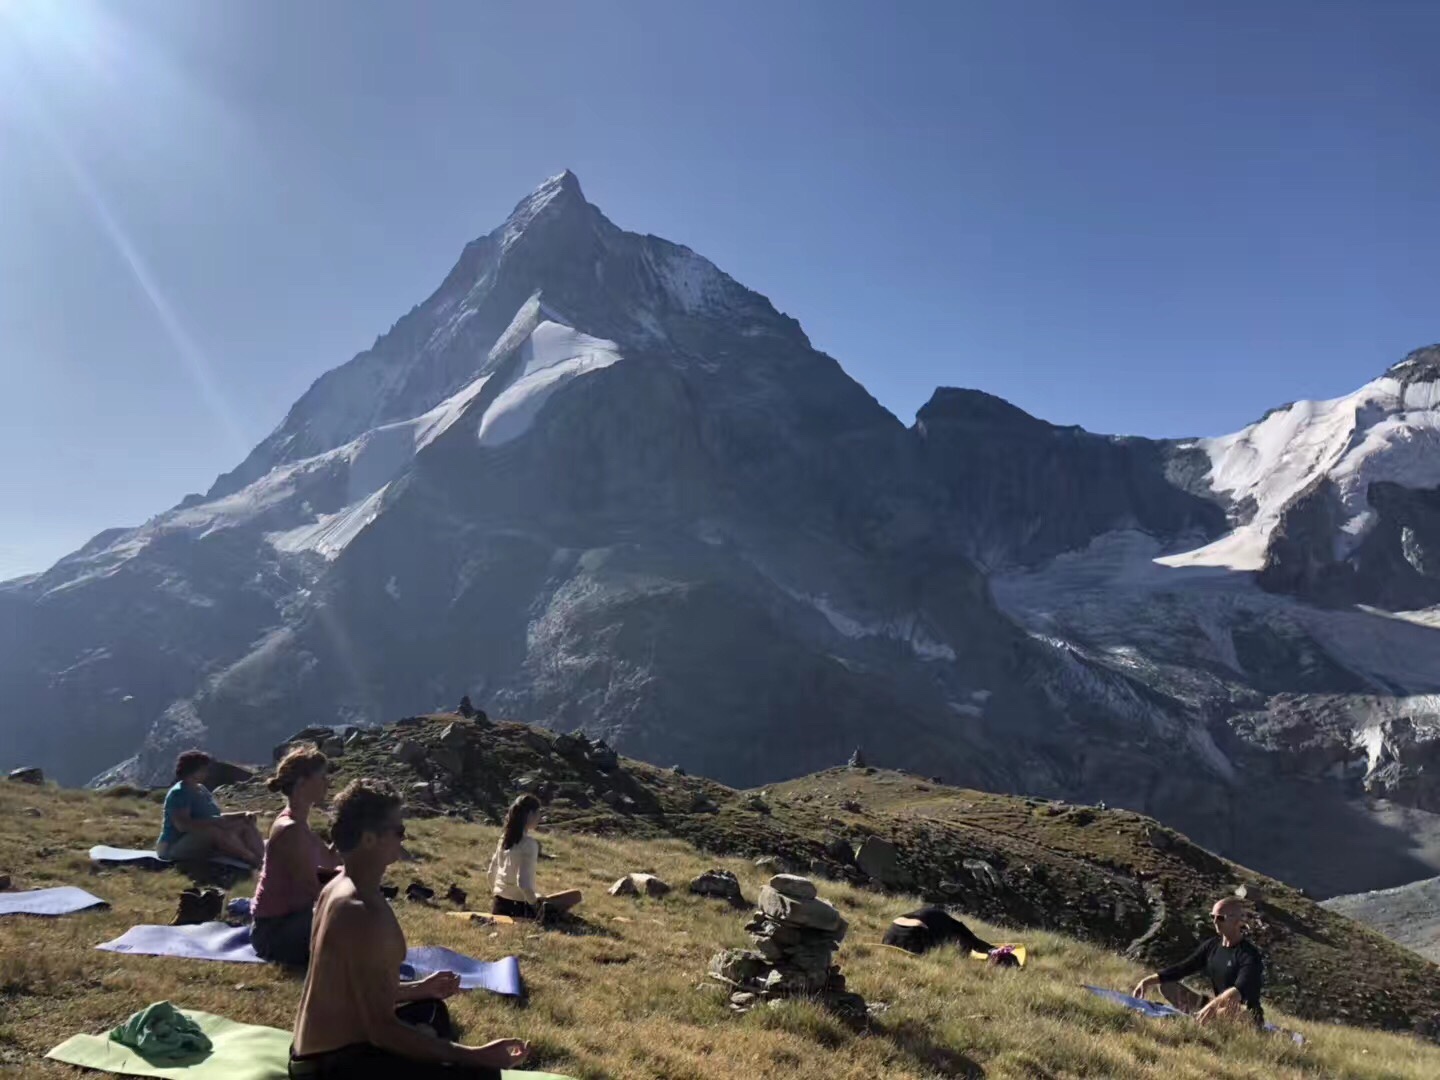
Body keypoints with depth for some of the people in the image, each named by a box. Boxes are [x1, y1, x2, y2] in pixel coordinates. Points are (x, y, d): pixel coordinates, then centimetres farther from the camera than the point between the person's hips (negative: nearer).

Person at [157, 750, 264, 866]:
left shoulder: (201, 789, 15)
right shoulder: (178, 793, -14)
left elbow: (218, 817, 18)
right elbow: (182, 825, -28)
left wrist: (243, 814, 2)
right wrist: (214, 821, -32)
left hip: (208, 842, 10)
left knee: (246, 824, -5)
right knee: (216, 831, -37)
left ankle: (263, 857, -31)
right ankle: (255, 861, -42)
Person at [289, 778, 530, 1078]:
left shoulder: (337, 889, 4)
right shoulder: (363, 913, -27)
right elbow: (383, 1031, -27)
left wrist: (419, 989, 26)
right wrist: (478, 1055, -27)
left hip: (324, 1049, 10)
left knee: (432, 1011, 32)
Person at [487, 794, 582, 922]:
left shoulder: (504, 838, 5)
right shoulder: (529, 843, -18)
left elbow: (491, 873, 13)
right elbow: (523, 883, -26)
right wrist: (535, 905, -14)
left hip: (498, 905, 8)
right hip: (518, 908, -8)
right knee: (576, 895, -6)